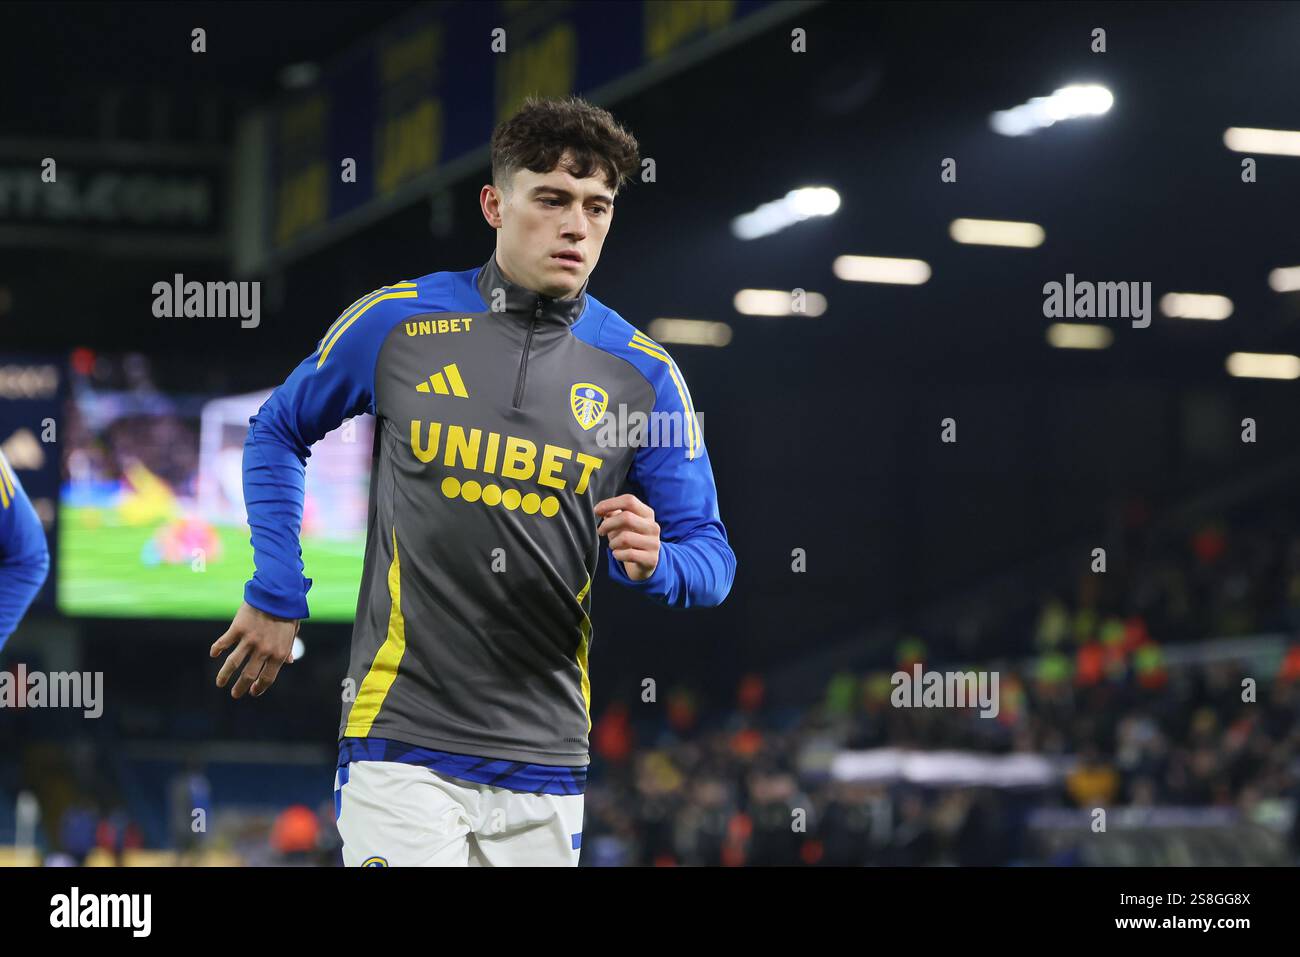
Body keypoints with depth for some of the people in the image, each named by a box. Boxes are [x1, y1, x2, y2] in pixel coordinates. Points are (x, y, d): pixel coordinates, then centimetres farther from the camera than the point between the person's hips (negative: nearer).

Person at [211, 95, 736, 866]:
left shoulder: (643, 372, 2)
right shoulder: (395, 323, -1)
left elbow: (708, 556, 7)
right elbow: (278, 432, 15)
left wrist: (653, 563, -16)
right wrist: (277, 597, 9)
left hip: (544, 764, 3)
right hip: (401, 746, -3)